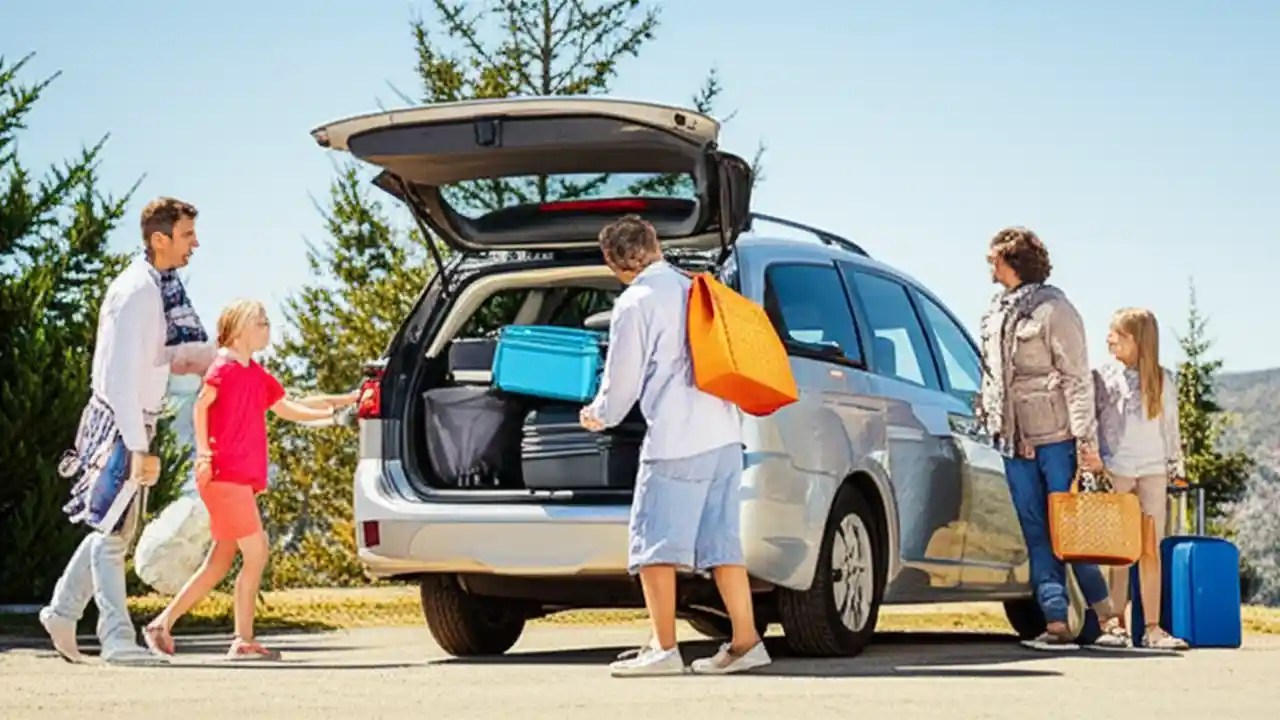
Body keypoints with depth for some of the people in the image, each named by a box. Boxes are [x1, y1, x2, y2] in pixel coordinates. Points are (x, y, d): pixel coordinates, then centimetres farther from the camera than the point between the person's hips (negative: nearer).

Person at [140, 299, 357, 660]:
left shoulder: (258, 376, 17)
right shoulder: (225, 367, -8)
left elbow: (290, 409, 24)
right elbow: (201, 405, -16)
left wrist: (339, 403, 21)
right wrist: (203, 452, -21)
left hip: (242, 480, 9)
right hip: (224, 476, -9)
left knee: (220, 563, 11)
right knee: (256, 552, -8)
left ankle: (162, 623, 16)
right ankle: (243, 640, -2)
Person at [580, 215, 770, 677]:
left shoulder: (635, 303, -6)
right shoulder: (695, 289, 16)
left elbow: (623, 379, -2)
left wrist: (599, 415, 19)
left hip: (676, 440, -7)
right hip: (724, 434, 8)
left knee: (654, 544, -2)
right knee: (721, 542, 10)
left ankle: (664, 650, -5)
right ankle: (745, 642, 7)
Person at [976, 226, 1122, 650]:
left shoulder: (1054, 309, -7)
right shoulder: (997, 312, 16)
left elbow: (1078, 378, -10)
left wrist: (1086, 439, -15)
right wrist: (991, 418, 18)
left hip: (1056, 436, -7)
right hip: (1014, 440, 7)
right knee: (1036, 533, 3)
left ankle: (1104, 612, 10)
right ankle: (1056, 622, 2)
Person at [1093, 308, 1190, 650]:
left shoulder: (1163, 380, 9)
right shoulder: (1102, 377, 3)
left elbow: (1171, 427, 15)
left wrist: (1177, 467, 12)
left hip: (1153, 471, 2)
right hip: (1115, 470, -2)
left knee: (1151, 551, 2)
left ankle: (1152, 628, 3)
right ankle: (1116, 623, 0)